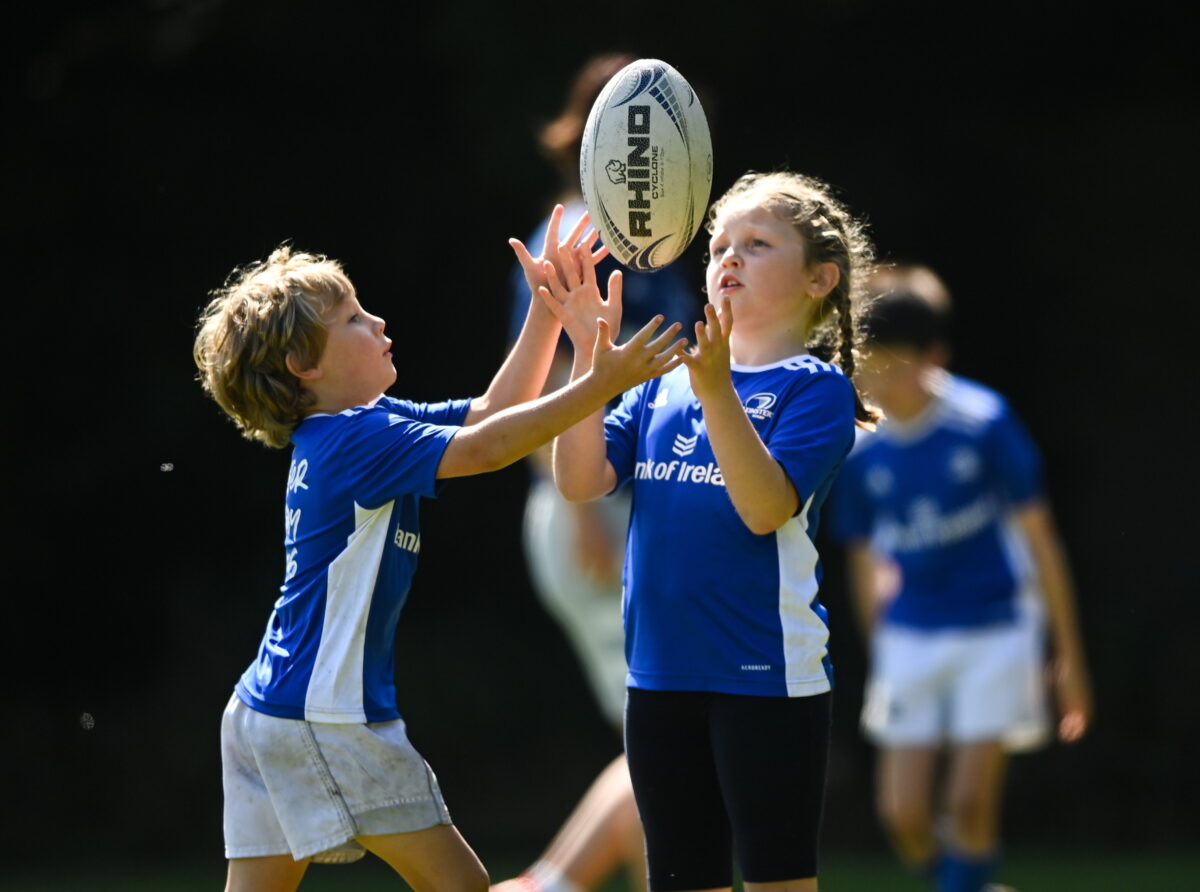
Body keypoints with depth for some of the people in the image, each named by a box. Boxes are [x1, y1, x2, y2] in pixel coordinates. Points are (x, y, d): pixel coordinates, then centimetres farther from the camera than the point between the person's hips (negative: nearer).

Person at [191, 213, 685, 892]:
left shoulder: (358, 427, 13)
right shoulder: (357, 440, -14)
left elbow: (488, 414, 16)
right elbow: (487, 448, -24)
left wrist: (549, 309, 10)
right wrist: (600, 385, -24)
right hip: (326, 717, -10)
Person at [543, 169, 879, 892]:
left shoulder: (816, 387, -5)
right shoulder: (665, 383, 12)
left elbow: (766, 507, -19)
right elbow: (582, 481, 1)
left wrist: (717, 392, -30)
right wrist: (589, 355, -7)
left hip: (767, 678, -6)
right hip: (662, 676, 6)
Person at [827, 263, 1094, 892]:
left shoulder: (983, 423, -12)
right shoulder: (860, 450, -3)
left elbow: (1039, 537, -5)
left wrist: (1069, 656, -3)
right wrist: (880, 657, 17)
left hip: (995, 629, -3)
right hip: (910, 636, 3)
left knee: (970, 803, -11)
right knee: (903, 813, -4)